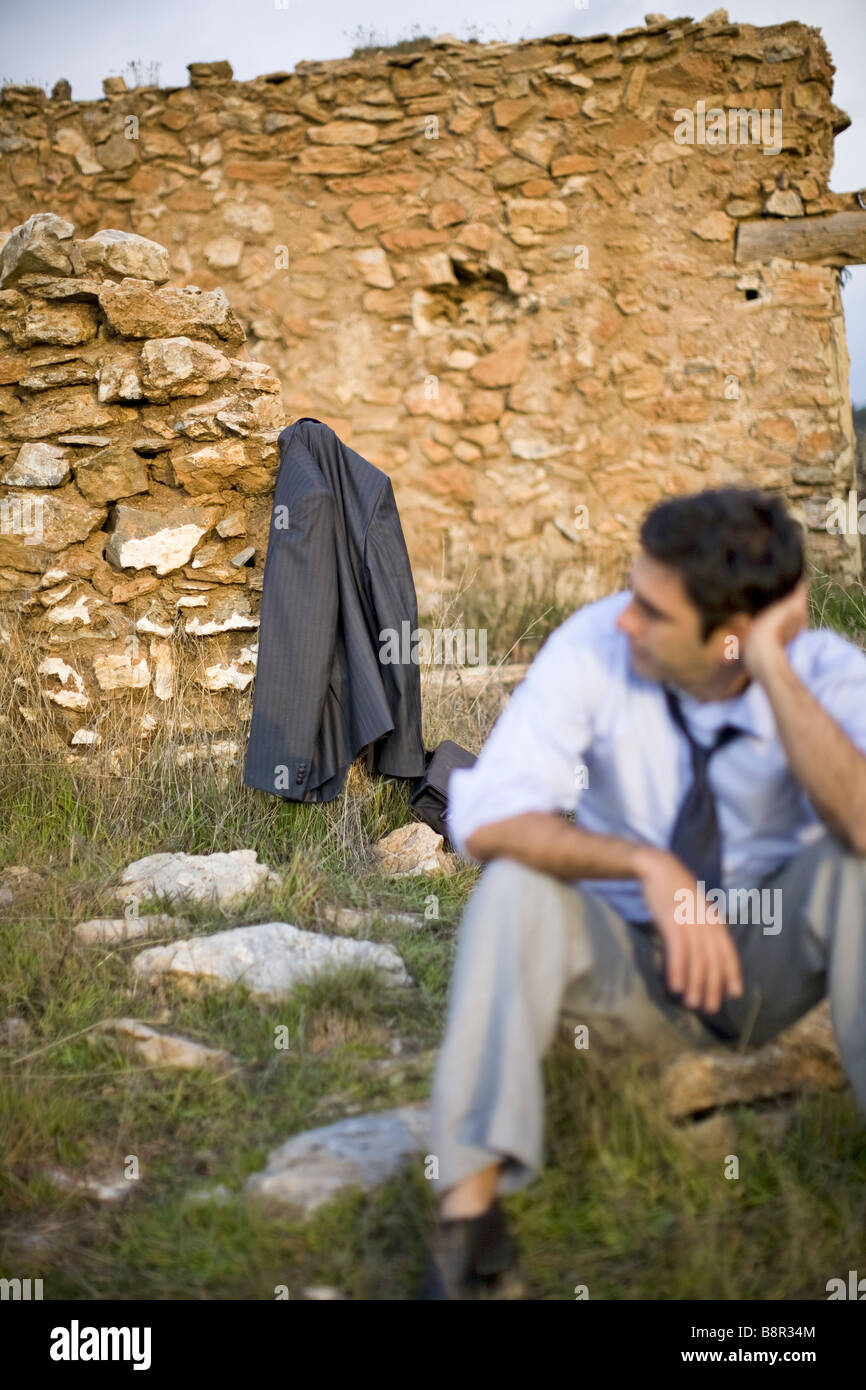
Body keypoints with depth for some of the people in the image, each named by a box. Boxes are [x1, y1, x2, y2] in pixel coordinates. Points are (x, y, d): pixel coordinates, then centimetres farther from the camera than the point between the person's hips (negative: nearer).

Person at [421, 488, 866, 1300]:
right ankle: (468, 1208, -33)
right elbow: (484, 820, -27)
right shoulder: (595, 646, -18)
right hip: (623, 962, 0)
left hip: (764, 967, 0)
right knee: (513, 885, -31)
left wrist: (773, 668, -38)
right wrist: (648, 865, -38)